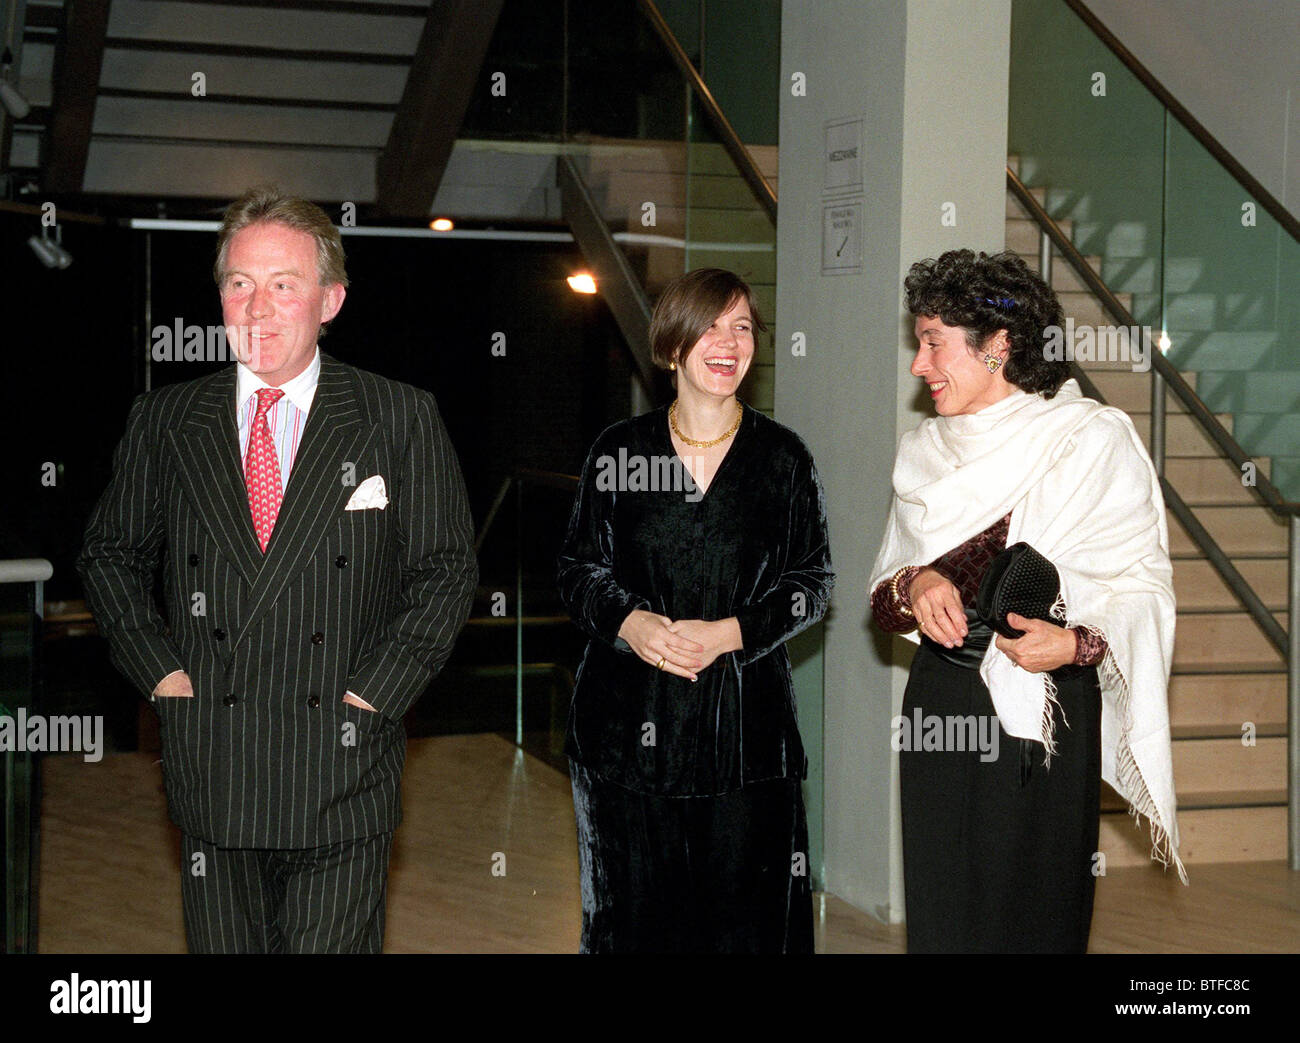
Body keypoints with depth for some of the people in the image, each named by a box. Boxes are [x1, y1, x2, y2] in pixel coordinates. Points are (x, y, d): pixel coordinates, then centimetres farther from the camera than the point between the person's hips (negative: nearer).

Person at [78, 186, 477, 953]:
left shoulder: (402, 420, 0)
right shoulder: (165, 422, 6)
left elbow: (447, 570, 1)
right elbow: (111, 555, 16)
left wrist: (372, 691, -7)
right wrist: (159, 670, 2)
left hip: (343, 780, -2)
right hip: (210, 772, 2)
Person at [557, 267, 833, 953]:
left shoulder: (782, 457, 4)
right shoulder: (619, 452, 5)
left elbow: (813, 580, 4)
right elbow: (577, 568, 8)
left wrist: (729, 633, -11)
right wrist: (628, 621, -12)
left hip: (743, 720, 0)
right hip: (628, 718, 0)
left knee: (743, 919, -1)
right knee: (631, 914, 4)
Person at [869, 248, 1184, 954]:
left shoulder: (1094, 440, -2)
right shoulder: (923, 453, 14)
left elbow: (1144, 590, -4)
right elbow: (883, 599, 15)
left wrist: (1078, 642, -22)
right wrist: (914, 587, -8)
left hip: (1048, 712, -4)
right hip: (940, 707, 4)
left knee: (1034, 915, -2)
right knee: (939, 915, 3)